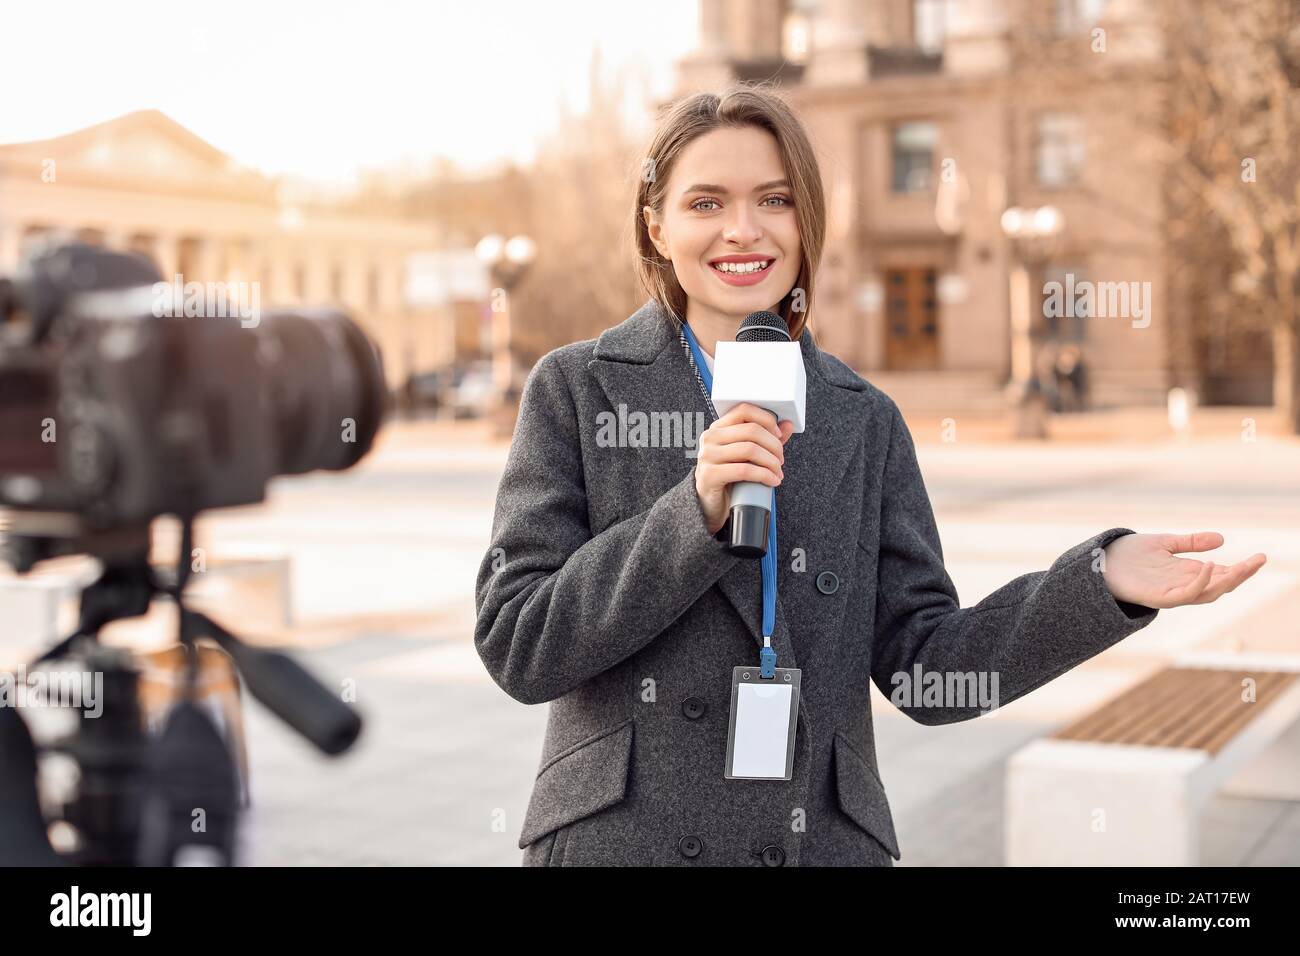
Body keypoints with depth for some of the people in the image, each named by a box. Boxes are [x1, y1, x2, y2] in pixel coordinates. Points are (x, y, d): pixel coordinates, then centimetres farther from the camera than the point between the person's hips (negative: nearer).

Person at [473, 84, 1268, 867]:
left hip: (825, 838, 2)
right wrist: (694, 513, -20)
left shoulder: (866, 421, 3)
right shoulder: (576, 389, -4)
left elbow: (923, 669, 0)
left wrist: (1103, 583, -14)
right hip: (622, 836, -2)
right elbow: (515, 645, -9)